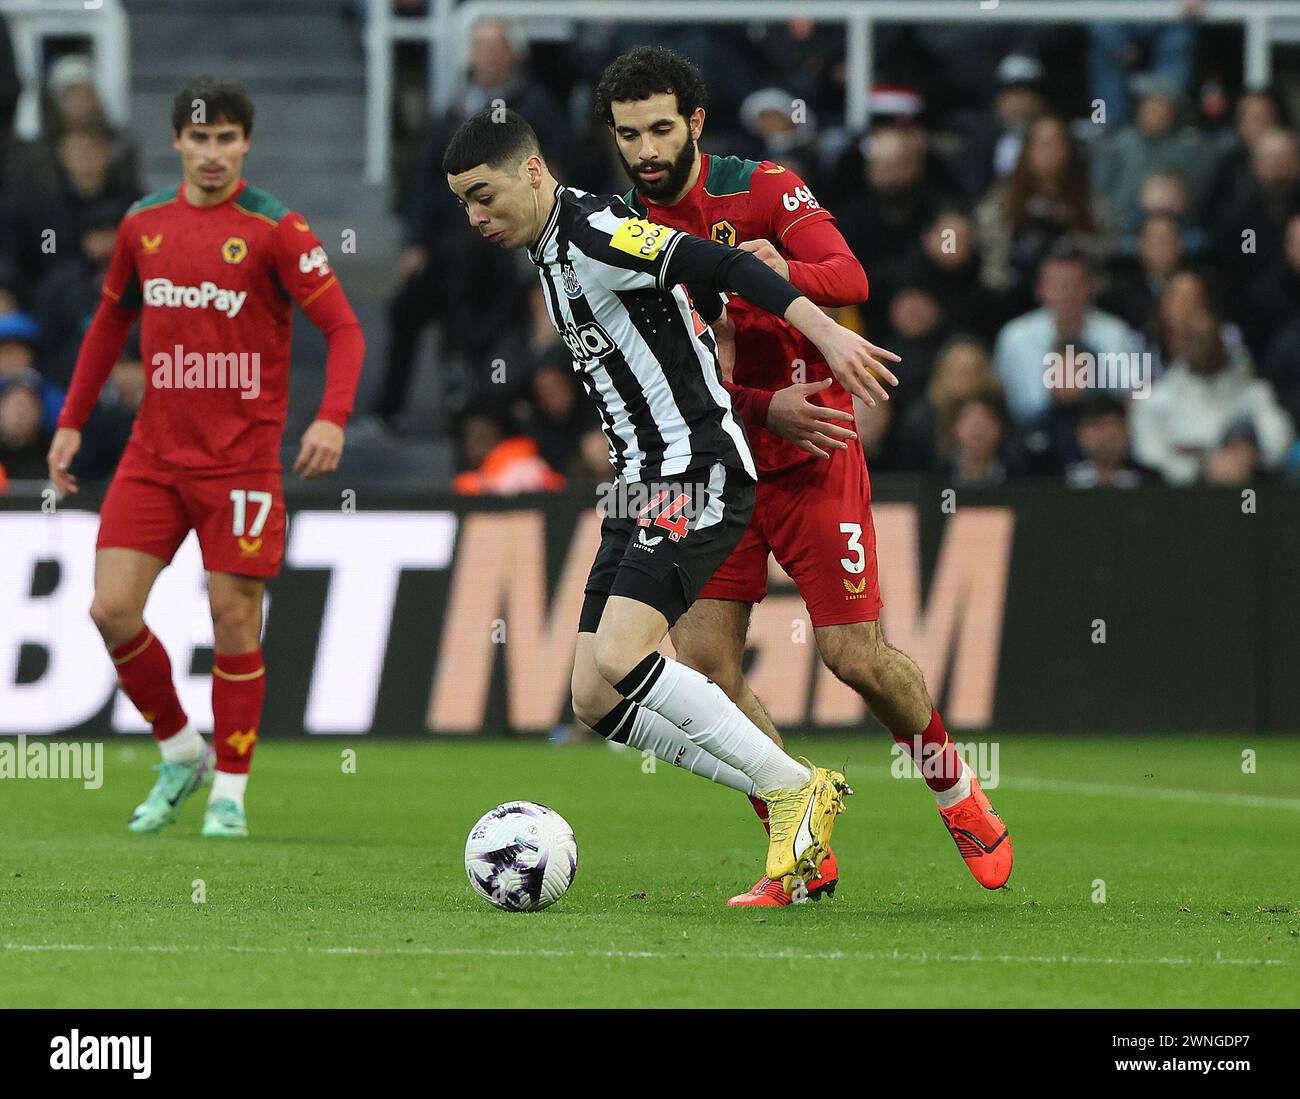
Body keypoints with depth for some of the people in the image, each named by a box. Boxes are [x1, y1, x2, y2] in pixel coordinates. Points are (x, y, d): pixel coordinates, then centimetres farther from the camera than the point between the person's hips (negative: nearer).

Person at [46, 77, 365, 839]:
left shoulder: (274, 227, -7)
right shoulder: (144, 224, 8)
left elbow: (343, 327, -9)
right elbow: (111, 324, 22)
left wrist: (333, 418, -24)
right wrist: (72, 420, 18)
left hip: (242, 457, -4)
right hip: (156, 453, 4)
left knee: (235, 619, -3)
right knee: (112, 608, -5)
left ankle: (230, 791, 10)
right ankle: (180, 751, 16)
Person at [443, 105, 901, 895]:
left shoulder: (594, 232, -13)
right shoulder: (552, 256, 18)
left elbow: (716, 267, -25)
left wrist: (825, 332, -36)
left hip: (696, 477, -10)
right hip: (641, 488, 10)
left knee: (620, 661, -23)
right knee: (596, 701, 3)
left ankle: (795, 789, -9)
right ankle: (799, 810, 8)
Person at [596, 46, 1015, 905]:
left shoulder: (764, 191, -7)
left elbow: (849, 279, -21)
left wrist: (783, 270, -42)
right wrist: (763, 405, -18)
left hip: (811, 457, -3)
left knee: (857, 657, -6)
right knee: (701, 659, -10)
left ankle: (959, 794, 22)